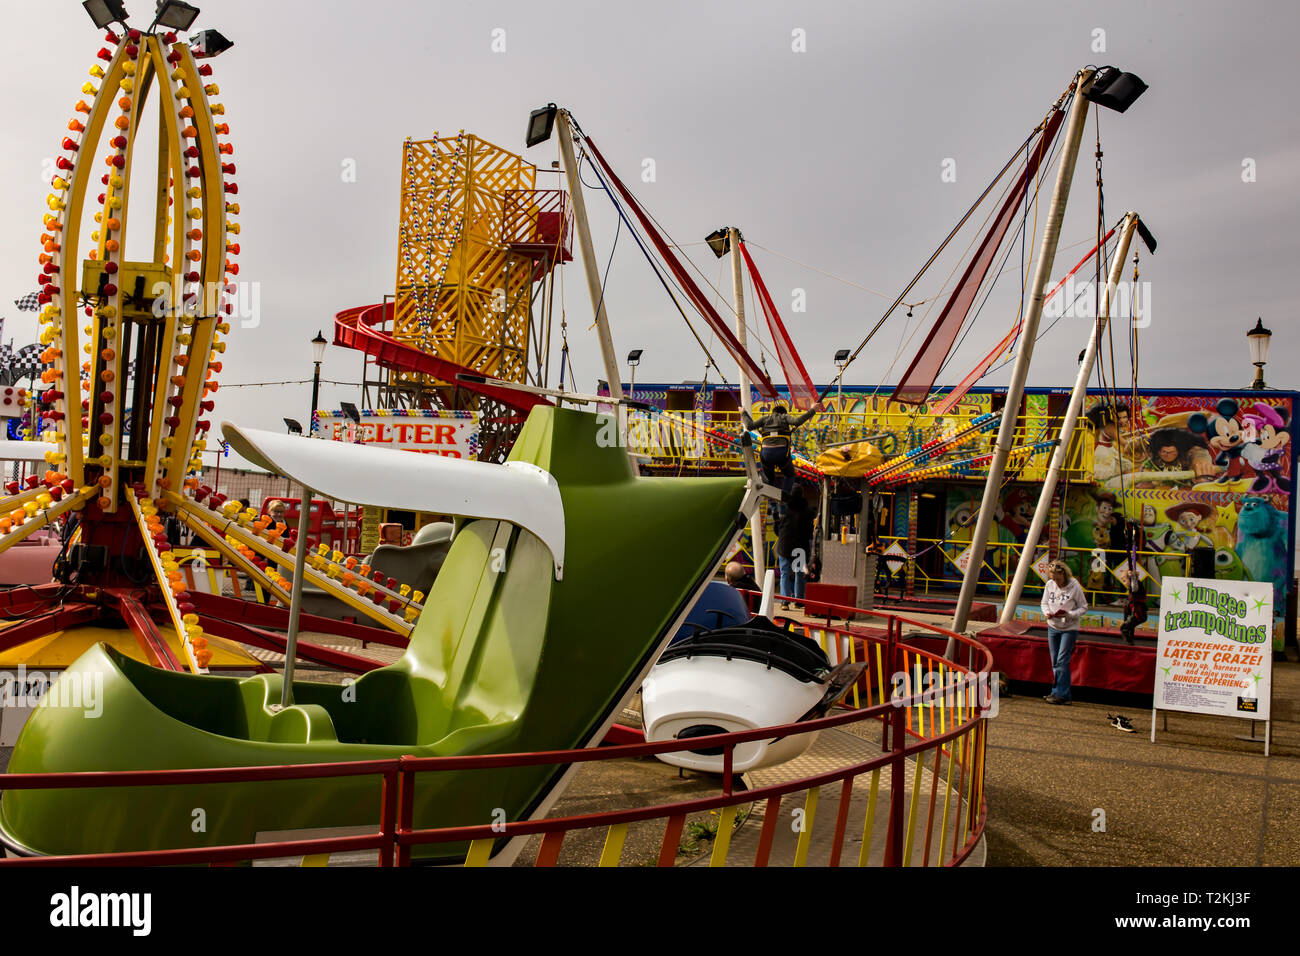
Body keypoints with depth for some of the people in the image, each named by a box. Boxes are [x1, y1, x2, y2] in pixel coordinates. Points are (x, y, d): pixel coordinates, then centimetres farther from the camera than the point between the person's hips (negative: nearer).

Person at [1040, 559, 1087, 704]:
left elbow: (1083, 607, -6)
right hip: (1053, 627, 5)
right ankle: (1056, 692, 17)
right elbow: (1044, 603, 10)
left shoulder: (1074, 586, -13)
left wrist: (1069, 615, -22)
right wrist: (1047, 613, -11)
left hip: (1069, 628, -5)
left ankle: (1062, 694, -4)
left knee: (1062, 661, -9)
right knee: (1055, 662, 9)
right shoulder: (1050, 585, -1)